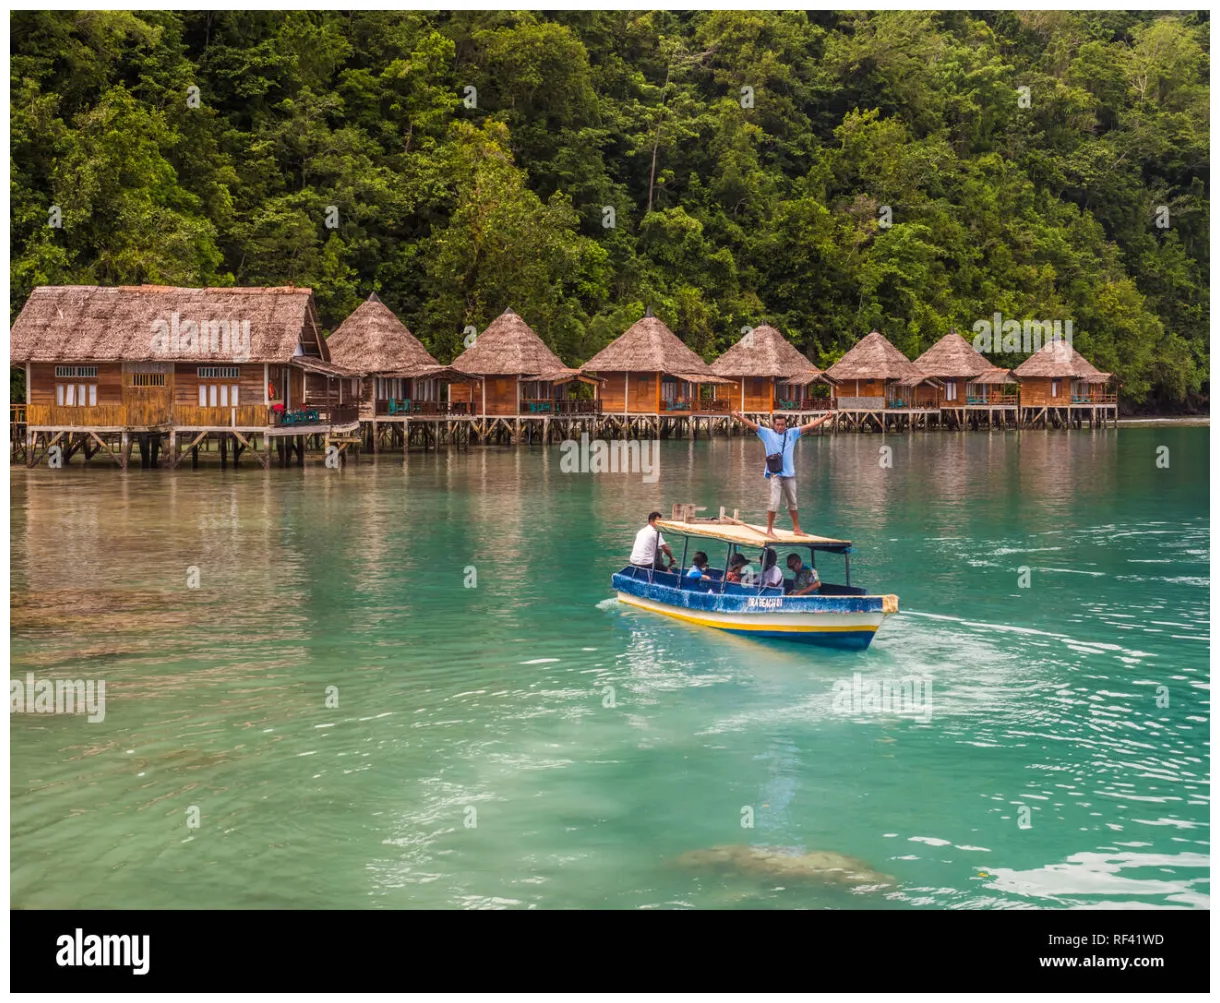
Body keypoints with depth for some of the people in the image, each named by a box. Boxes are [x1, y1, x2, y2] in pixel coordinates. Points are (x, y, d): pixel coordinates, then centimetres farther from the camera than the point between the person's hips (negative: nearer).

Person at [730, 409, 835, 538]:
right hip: (775, 473, -4)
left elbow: (809, 426, 9)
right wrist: (739, 417, -22)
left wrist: (825, 418, 5)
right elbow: (752, 425, -8)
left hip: (789, 473, 4)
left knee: (793, 502, 14)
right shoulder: (767, 433, 1)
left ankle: (797, 529, 26)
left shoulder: (792, 433, 8)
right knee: (774, 502, -12)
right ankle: (769, 530, -5)